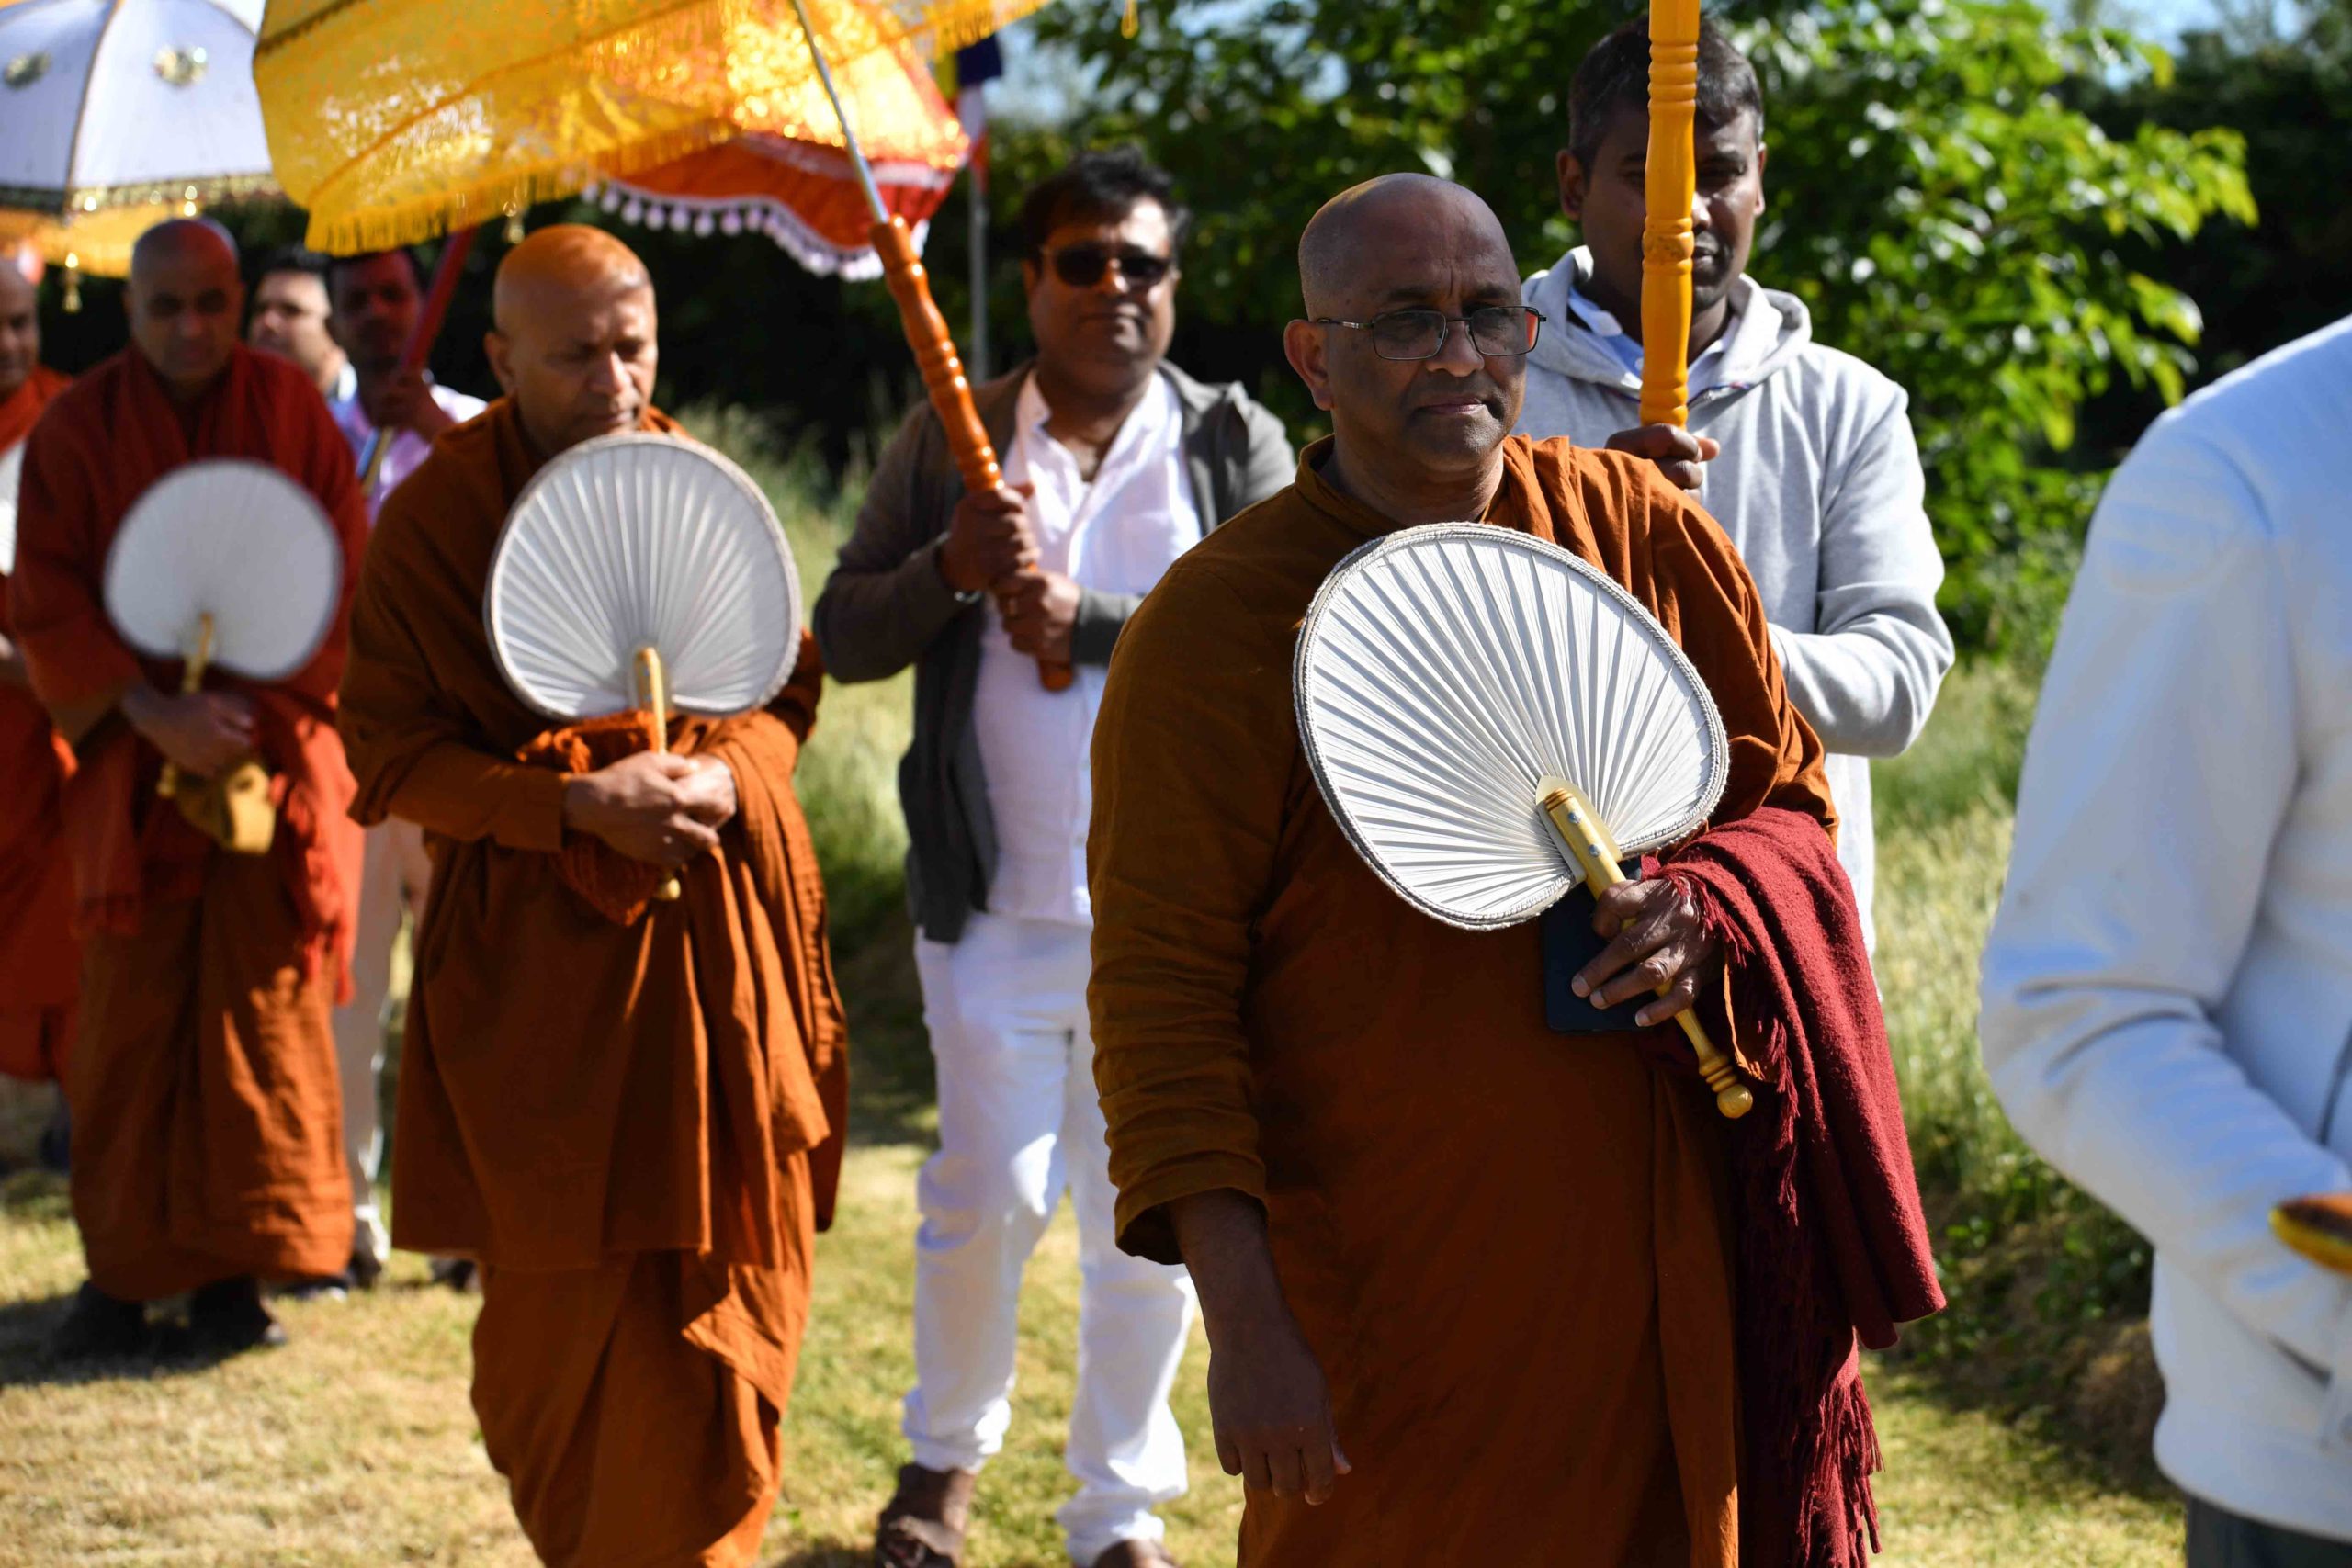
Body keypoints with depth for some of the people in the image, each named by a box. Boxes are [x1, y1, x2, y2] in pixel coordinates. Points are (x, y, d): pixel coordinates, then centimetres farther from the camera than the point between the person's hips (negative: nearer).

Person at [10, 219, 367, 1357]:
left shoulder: (293, 411, 1)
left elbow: (343, 579, -1)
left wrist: (259, 705, -14)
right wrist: (153, 715, -16)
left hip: (275, 744, 0)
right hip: (131, 760, 0)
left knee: (261, 1006, -1)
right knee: (131, 1011, 0)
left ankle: (237, 1267, 5)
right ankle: (122, 1271, 7)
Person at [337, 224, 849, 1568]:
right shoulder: (434, 518, -6)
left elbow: (789, 690, 11)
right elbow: (394, 755, -6)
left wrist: (726, 776, -11)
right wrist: (576, 803, -19)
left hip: (725, 945, 3)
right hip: (536, 955, -3)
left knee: (722, 1313, 2)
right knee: (568, 1310, 3)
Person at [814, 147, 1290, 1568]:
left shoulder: (1237, 445, 3)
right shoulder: (950, 441, 6)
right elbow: (843, 637, 5)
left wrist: (1087, 621, -18)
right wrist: (948, 572, -14)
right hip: (996, 901, 0)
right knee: (993, 1193, -1)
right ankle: (950, 1449, 26)